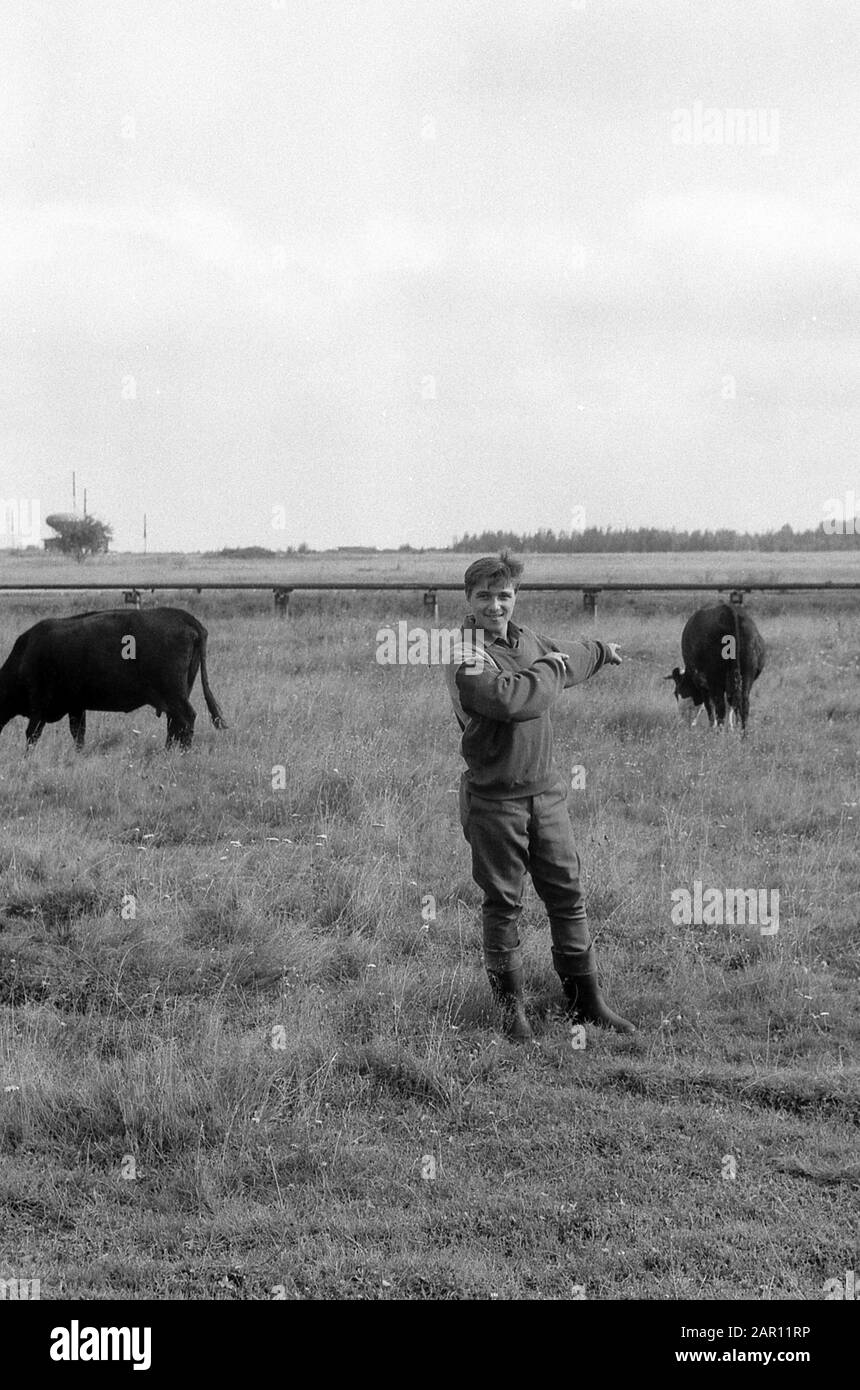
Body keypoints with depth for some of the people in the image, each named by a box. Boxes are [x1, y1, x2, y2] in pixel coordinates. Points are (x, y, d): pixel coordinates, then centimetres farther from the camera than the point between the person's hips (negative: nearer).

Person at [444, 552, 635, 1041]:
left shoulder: (525, 639, 9)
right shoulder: (466, 657, -16)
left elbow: (563, 661, 33)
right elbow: (515, 699, -30)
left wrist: (599, 651, 38)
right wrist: (555, 667, -15)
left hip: (546, 791, 6)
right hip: (495, 799, -6)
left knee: (569, 895, 9)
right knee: (503, 904, 4)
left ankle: (586, 1001, 19)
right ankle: (513, 1006, 17)